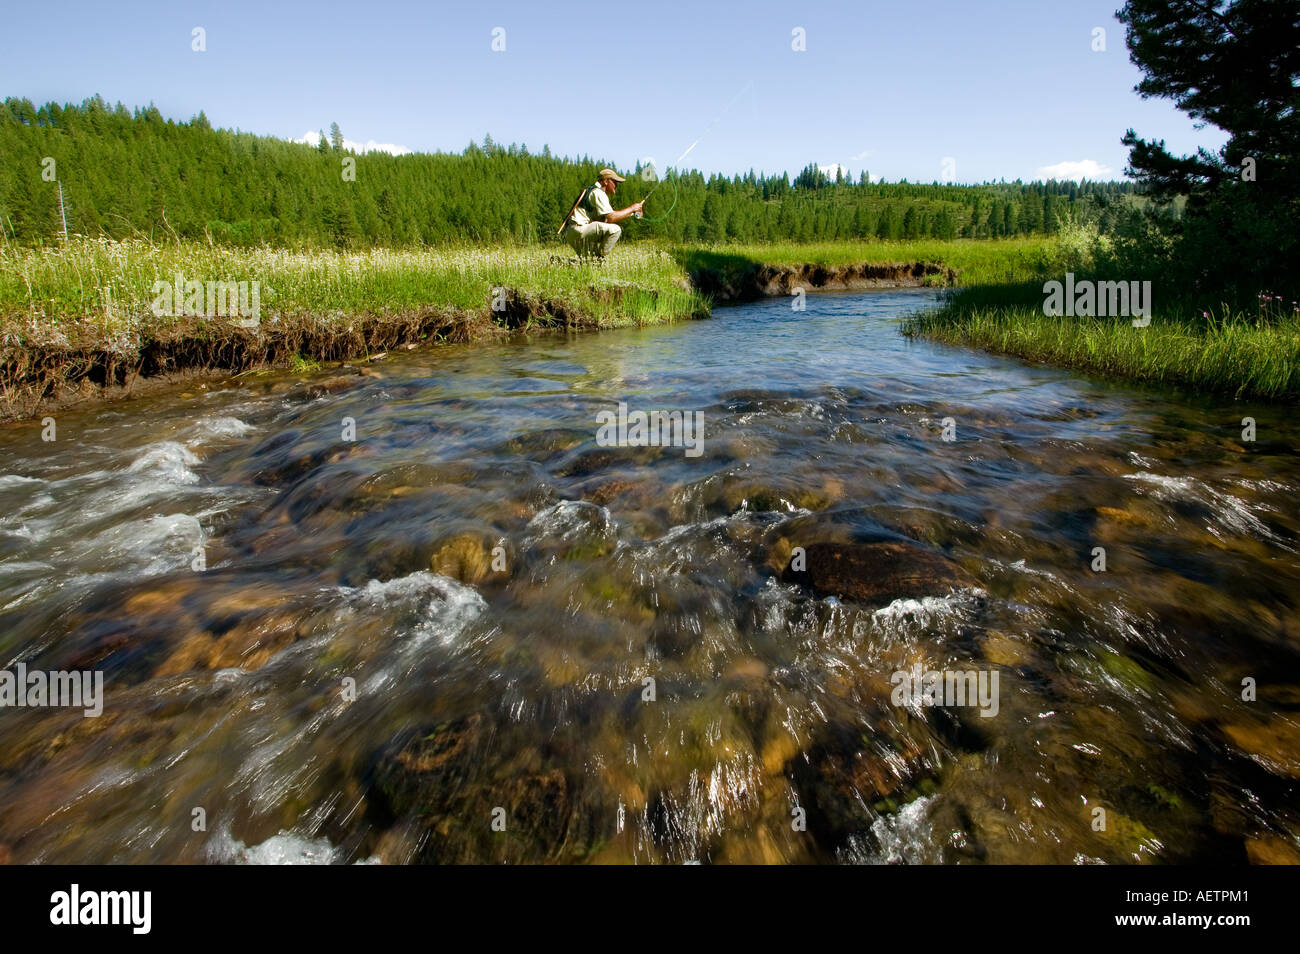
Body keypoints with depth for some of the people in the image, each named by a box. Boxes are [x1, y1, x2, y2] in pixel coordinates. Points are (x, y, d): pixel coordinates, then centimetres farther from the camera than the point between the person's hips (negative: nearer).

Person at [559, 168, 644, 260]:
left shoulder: (592, 190, 24)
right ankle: (598, 257, -12)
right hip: (577, 231, -10)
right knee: (615, 229, -21)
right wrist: (631, 208, -7)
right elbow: (611, 218, -18)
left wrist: (631, 214, 12)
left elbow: (609, 215, 20)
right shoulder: (598, 193, -9)